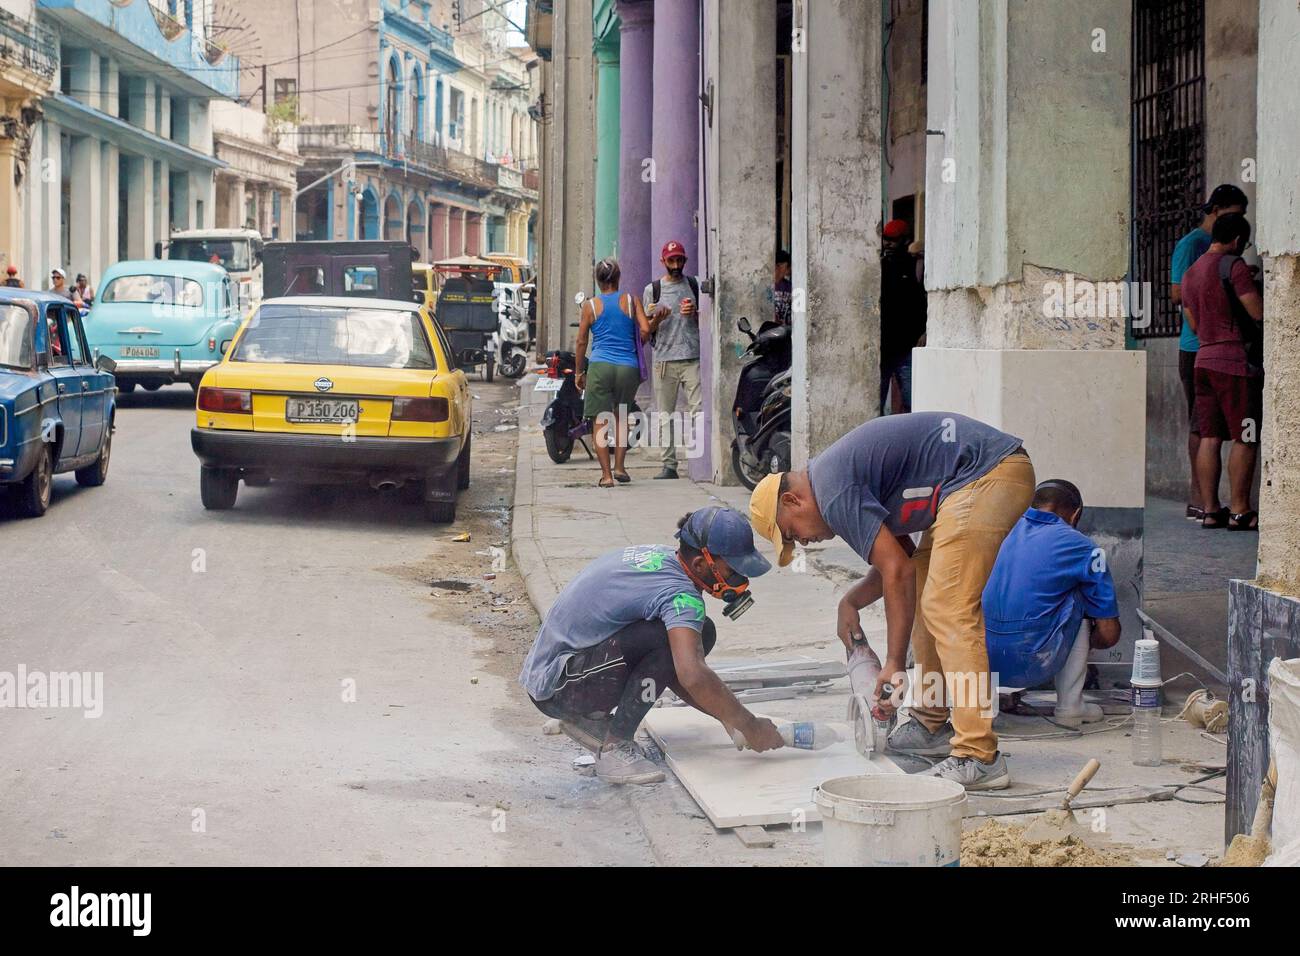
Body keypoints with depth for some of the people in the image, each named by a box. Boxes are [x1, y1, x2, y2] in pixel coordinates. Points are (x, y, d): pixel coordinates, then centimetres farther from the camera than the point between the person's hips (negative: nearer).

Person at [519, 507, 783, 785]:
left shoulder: (658, 556, 8)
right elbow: (693, 676, -36)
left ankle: (588, 718, 12)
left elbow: (674, 669, 16)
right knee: (671, 639, -25)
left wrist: (725, 715, 10)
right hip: (557, 688, -10)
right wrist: (750, 727, -23)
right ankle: (615, 747, -17)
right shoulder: (680, 593, -21)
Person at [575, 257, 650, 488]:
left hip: (600, 366, -2)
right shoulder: (631, 301, 5)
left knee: (601, 421, 3)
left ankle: (606, 475, -1)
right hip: (628, 367, 2)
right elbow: (645, 330, -3)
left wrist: (579, 371, 15)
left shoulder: (590, 306, 4)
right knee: (621, 417, 20)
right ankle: (619, 467, 14)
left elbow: (581, 341, 5)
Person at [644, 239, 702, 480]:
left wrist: (694, 314, -7)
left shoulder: (695, 285, 10)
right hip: (665, 359, 1)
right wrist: (657, 319, -10)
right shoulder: (653, 289, 10)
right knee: (665, 415, 2)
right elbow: (646, 329, 11)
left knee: (698, 410, -12)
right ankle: (669, 464, 7)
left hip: (693, 358, -1)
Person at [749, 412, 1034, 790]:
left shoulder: (834, 493, -12)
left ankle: (979, 758, -19)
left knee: (951, 611, -15)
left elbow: (898, 570, -16)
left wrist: (894, 664, -12)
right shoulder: (835, 472, 20)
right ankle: (932, 726, 26)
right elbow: (901, 558, 26)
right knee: (926, 600, 18)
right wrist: (849, 602, 11)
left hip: (985, 474, -11)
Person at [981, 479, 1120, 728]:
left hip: (983, 662, 6)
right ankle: (1069, 705, 14)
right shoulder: (1080, 546, 4)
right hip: (1029, 667, -5)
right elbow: (1109, 634, 7)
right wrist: (1084, 643, 29)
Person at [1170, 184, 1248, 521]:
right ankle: (1198, 497, -5)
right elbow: (1178, 294, -12)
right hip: (1198, 347, -8)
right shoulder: (1191, 244, -6)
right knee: (1201, 422, -7)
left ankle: (1203, 497, 11)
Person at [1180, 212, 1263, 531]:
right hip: (1236, 360, -8)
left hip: (1204, 358, 8)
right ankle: (1239, 511, -4)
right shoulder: (1233, 265, -9)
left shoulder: (1190, 273, 16)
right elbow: (1258, 312, -14)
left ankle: (1210, 510, 6)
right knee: (1245, 439, -4)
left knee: (1210, 437, 7)